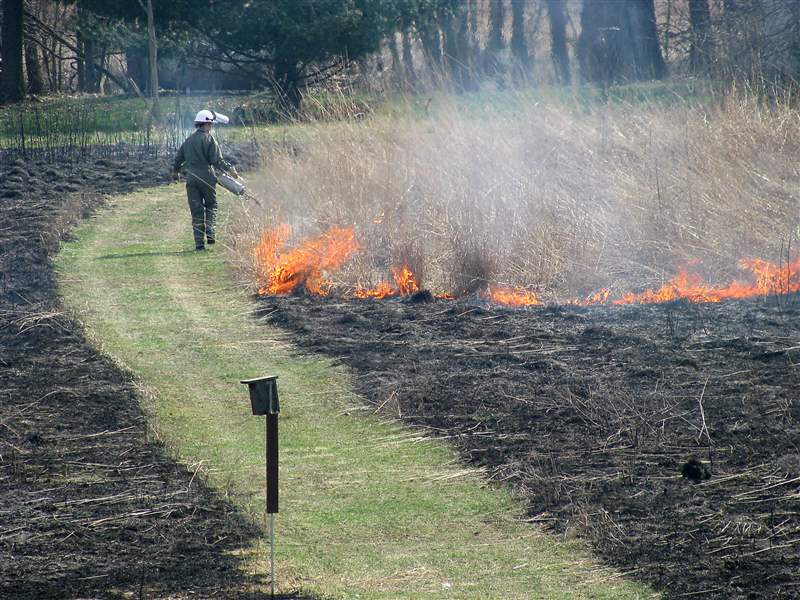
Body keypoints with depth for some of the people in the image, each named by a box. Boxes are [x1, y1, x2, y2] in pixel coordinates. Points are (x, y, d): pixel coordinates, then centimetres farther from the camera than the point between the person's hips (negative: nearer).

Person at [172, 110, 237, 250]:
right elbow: (217, 160, -11)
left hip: (191, 179, 4)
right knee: (211, 206, 13)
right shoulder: (209, 139, -7)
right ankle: (209, 233, -4)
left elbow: (178, 158, 20)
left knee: (196, 211, 5)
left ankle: (199, 242, 2)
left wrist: (175, 172, 38)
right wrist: (230, 168, 1)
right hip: (206, 177, -4)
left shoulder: (188, 141, 13)